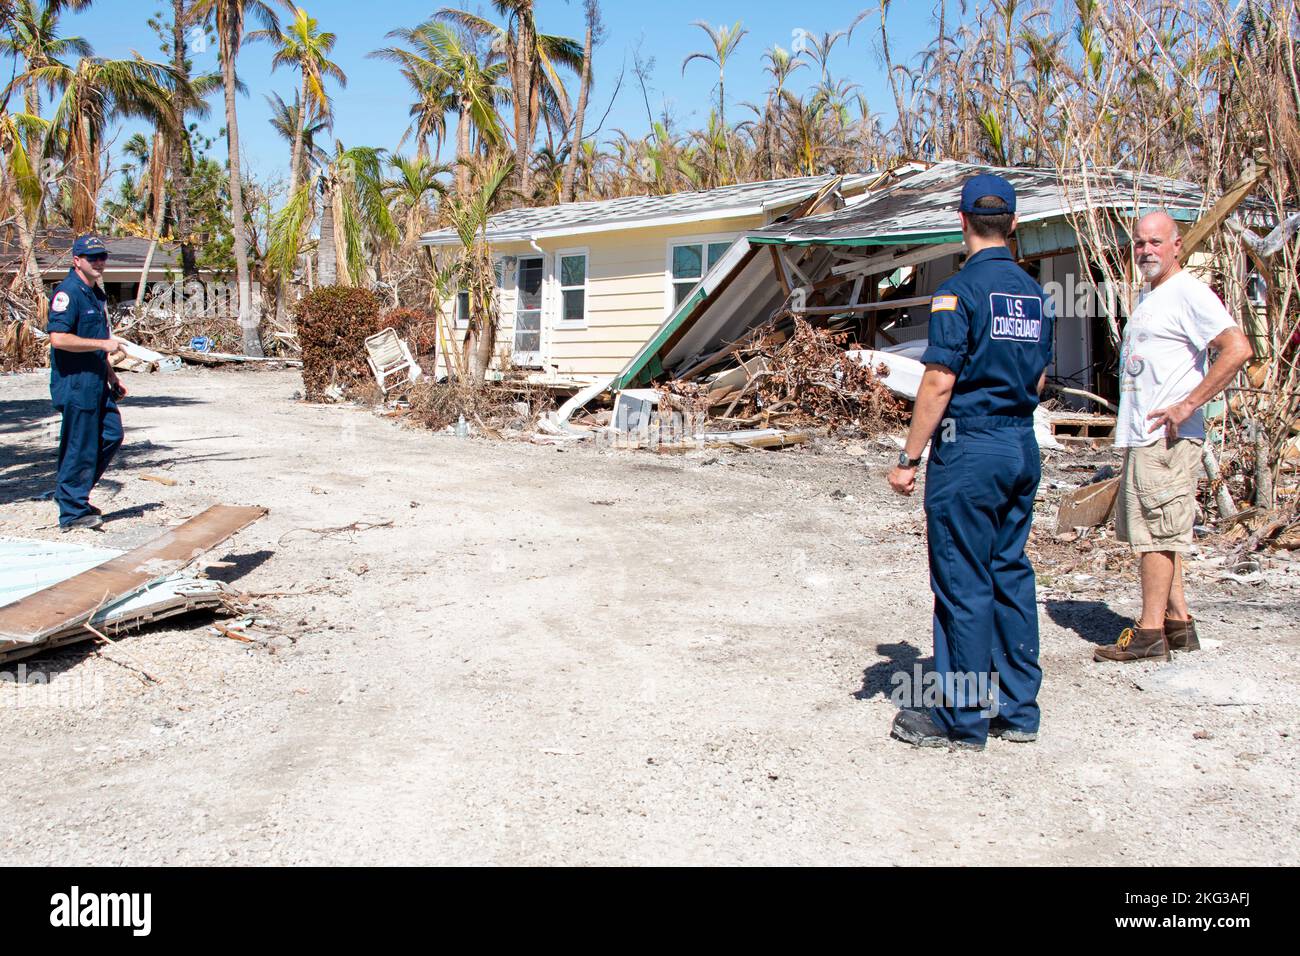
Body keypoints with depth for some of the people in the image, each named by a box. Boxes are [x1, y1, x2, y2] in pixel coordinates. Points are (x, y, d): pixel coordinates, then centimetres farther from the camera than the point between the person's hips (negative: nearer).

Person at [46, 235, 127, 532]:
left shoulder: (97, 294, 16)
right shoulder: (67, 293, -14)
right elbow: (58, 338, -25)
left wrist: (111, 375, 23)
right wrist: (104, 343, -21)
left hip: (96, 382, 10)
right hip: (75, 384, -10)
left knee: (111, 435, 13)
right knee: (80, 448, -4)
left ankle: (73, 493, 25)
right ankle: (72, 512, 6)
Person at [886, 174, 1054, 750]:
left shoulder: (960, 290, -12)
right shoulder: (1035, 293, 10)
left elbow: (939, 384, -16)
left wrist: (908, 458, -11)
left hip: (968, 448, -7)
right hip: (1023, 448, 7)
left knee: (963, 585, 0)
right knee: (1012, 577, 13)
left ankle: (962, 718, 8)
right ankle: (1017, 710, 20)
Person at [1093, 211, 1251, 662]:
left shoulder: (1189, 293, -11)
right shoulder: (1148, 295, 19)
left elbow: (1238, 349, -22)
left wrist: (1187, 404, -22)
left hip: (1166, 436, -10)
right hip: (1140, 435, 10)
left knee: (1157, 532, -7)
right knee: (1157, 532, 13)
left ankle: (1149, 633, -3)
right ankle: (1178, 621, 20)